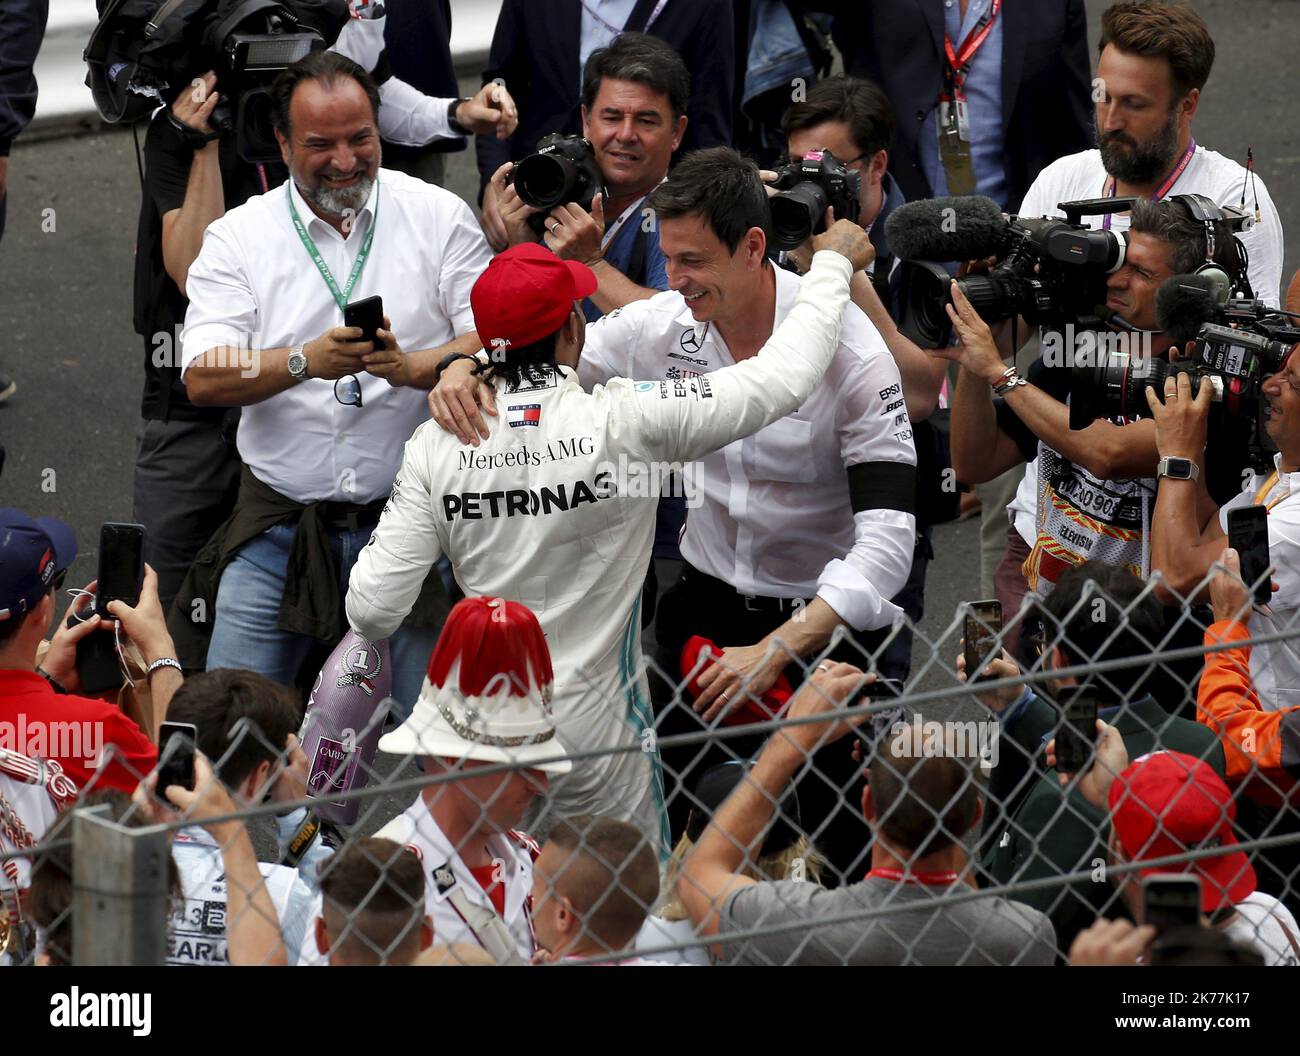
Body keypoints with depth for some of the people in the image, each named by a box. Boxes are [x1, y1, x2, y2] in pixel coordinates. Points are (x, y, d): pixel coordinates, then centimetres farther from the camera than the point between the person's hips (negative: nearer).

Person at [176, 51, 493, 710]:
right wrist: (307, 361, -24)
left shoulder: (439, 217, 3)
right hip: (280, 522, 1)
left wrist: (411, 366, -23)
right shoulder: (237, 237, 3)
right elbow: (203, 379, -7)